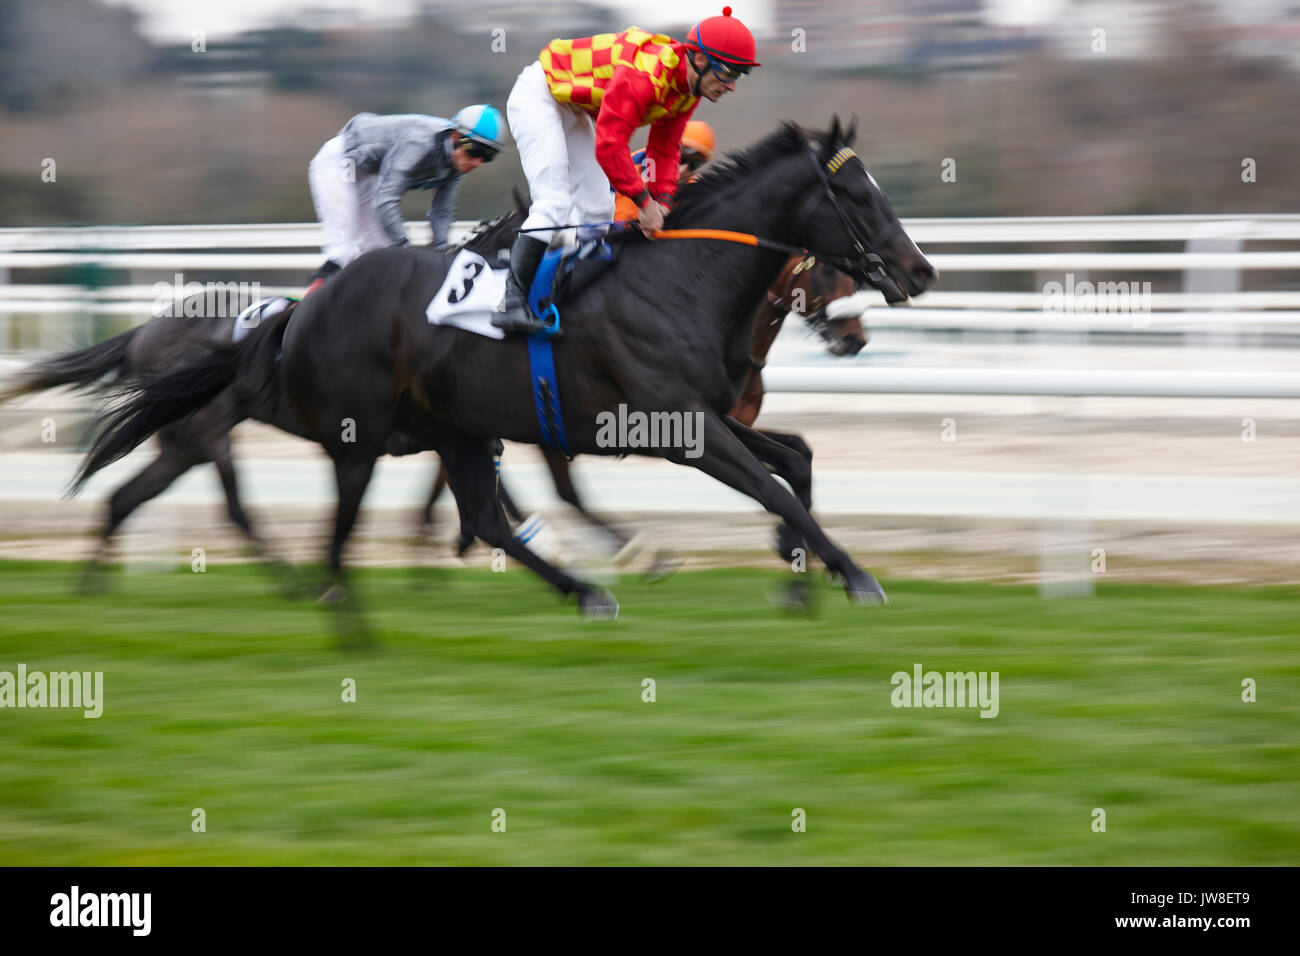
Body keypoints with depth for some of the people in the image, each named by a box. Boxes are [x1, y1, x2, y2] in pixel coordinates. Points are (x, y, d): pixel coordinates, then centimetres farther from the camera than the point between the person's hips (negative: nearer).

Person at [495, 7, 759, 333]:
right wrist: (644, 201, -31)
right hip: (538, 95, -10)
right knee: (554, 203, -21)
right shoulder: (644, 74, -36)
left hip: (572, 109, 10)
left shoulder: (689, 88, -6)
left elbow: (664, 148, 5)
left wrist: (663, 199, -10)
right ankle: (511, 303, -23)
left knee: (597, 209, 7)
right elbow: (609, 145, -36)